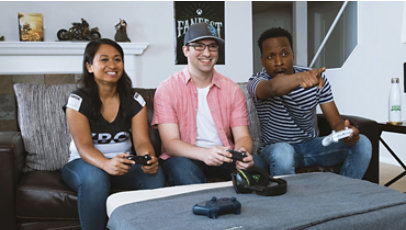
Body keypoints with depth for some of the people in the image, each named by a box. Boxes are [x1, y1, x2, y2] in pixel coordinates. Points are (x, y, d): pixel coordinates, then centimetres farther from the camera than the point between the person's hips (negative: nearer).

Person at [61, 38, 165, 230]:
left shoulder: (134, 101, 3)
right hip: (85, 163, -2)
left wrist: (149, 158, -32)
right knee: (95, 178, -38)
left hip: (124, 163, 3)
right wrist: (107, 164, -40)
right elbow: (84, 146, -17)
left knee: (155, 175, -28)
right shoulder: (78, 101, -6)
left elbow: (141, 141, -7)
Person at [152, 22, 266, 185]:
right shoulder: (167, 89, -4)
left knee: (254, 162, -26)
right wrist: (204, 153, -32)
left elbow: (242, 136, 0)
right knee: (183, 168, -36)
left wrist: (242, 151, -27)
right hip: (184, 157, -3)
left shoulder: (232, 89, 7)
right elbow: (170, 142, -12)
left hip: (223, 158, 3)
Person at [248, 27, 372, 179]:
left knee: (362, 143, -15)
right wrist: (301, 77, -64)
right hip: (275, 147, -4)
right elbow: (272, 87, -43)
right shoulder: (256, 82, -17)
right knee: (282, 152, -40)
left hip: (311, 144, 4)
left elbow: (336, 122, -7)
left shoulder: (317, 78, -5)